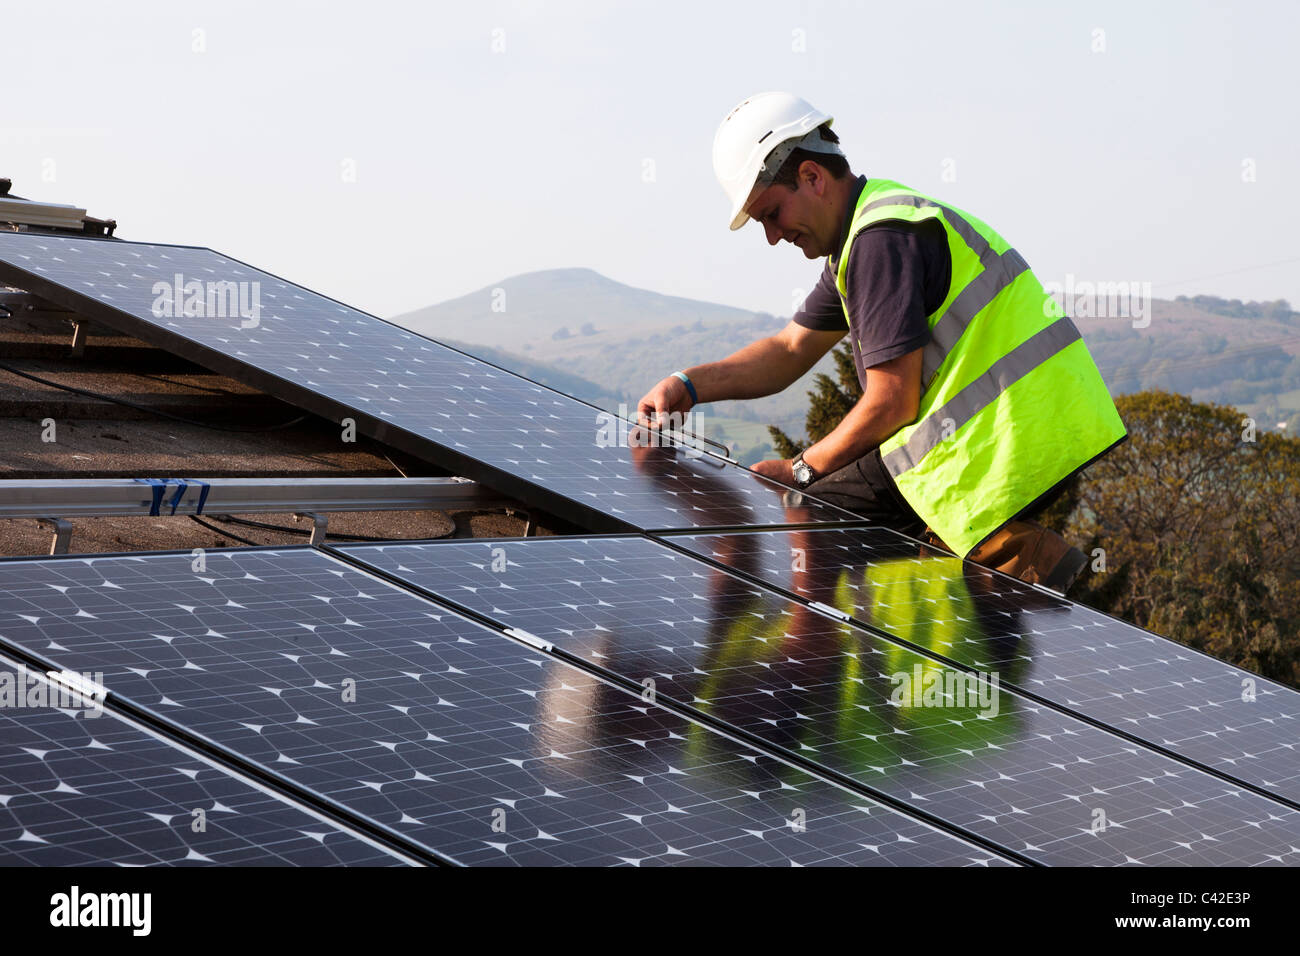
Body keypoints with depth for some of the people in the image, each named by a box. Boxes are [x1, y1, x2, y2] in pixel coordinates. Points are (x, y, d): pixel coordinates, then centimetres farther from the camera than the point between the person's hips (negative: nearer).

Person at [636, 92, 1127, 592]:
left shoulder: (882, 238, -14)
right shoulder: (861, 234, 18)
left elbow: (892, 404, -16)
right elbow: (791, 349, 24)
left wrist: (800, 472, -3)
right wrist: (688, 385, 10)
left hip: (1010, 446, -11)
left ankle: (1016, 556, -13)